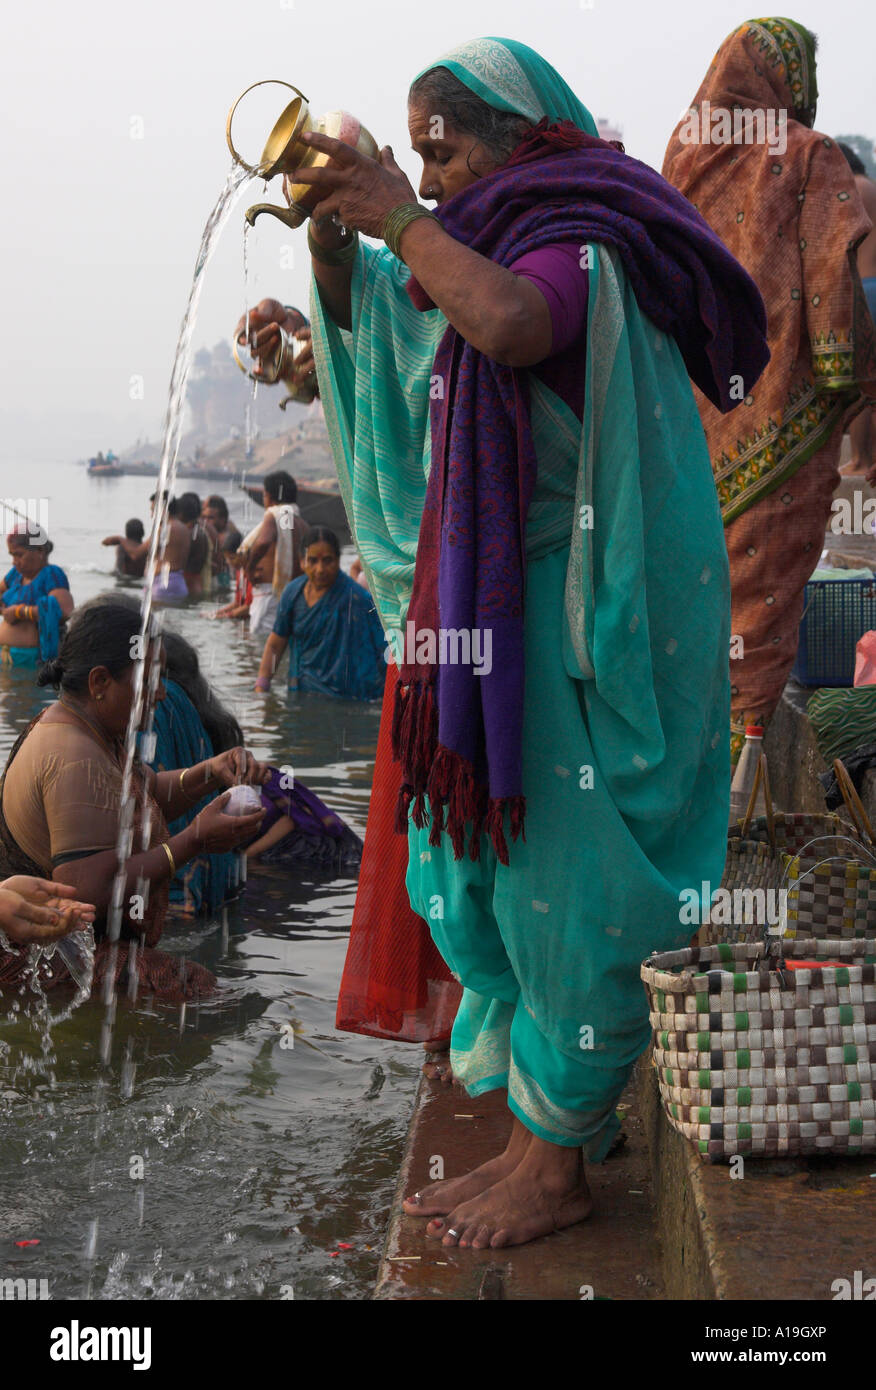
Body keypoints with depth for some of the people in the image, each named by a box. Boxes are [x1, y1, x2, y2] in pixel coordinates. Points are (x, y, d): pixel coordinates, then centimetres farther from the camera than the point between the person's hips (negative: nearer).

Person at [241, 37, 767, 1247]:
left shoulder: (578, 247, -12)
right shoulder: (492, 245, 16)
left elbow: (510, 326, -35)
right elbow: (372, 328, 25)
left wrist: (399, 220, -21)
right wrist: (335, 239, 7)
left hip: (575, 620, -10)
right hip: (488, 610, 10)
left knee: (555, 873, -4)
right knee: (471, 874, 13)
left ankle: (556, 1167, 8)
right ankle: (558, 1118, 25)